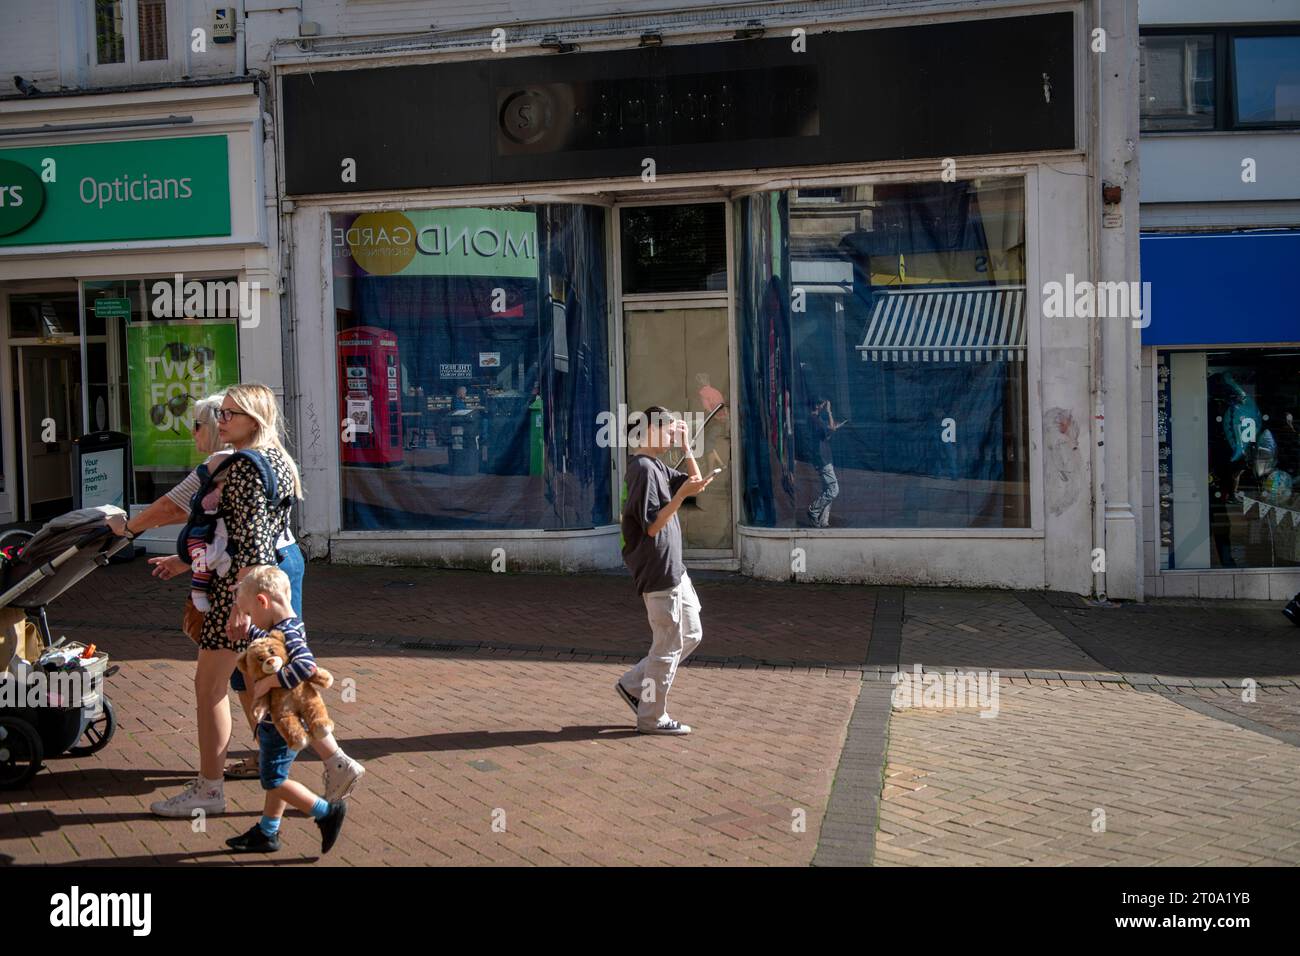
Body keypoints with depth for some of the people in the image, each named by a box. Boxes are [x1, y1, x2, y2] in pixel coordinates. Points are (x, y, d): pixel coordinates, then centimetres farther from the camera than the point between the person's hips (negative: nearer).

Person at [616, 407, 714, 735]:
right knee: (668, 646, 0)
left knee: (691, 635, 18)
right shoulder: (643, 468, -17)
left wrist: (686, 447, 10)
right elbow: (652, 525, -21)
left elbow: (695, 481, 19)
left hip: (672, 567, 10)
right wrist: (682, 494, -28)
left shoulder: (657, 467, 13)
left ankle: (633, 684, 24)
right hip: (658, 571, -10)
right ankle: (652, 717, 14)